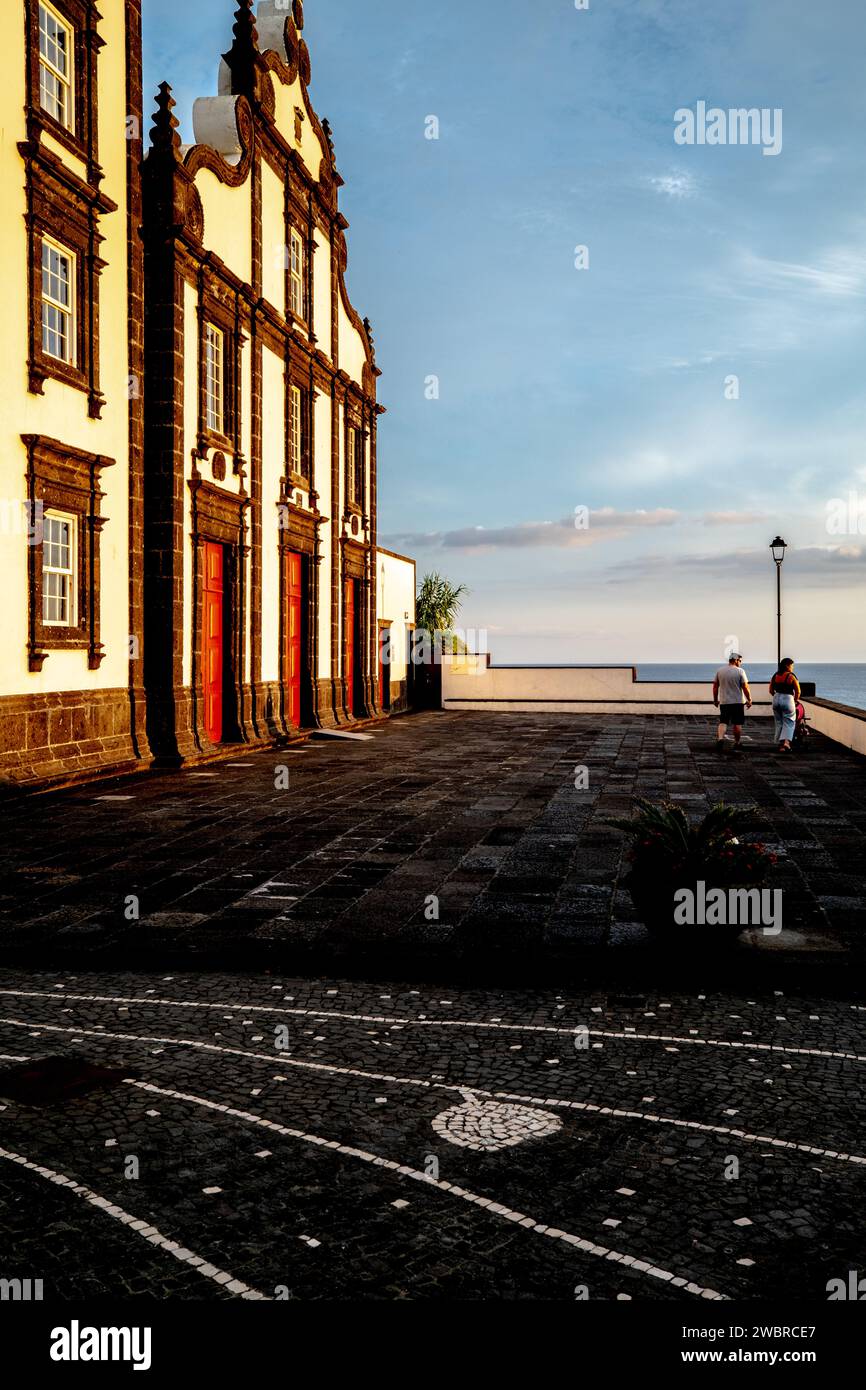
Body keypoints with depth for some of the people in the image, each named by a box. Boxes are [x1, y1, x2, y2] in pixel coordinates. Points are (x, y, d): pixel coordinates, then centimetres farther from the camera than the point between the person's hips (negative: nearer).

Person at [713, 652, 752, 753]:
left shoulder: (720, 670, 4)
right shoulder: (740, 671, -8)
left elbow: (715, 686, 8)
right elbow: (745, 687, -10)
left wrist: (715, 699, 18)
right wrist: (749, 700, 0)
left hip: (724, 702, 3)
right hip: (738, 702, -3)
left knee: (723, 722, 4)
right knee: (737, 724, 7)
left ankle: (720, 739, -21)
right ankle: (736, 745, 13)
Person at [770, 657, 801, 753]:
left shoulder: (775, 676, 7)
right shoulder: (791, 676, -8)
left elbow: (771, 690, 11)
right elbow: (798, 692, -6)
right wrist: (795, 700, 9)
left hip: (776, 699, 5)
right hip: (788, 699, -5)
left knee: (779, 723, 14)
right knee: (789, 723, 0)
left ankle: (780, 743, 17)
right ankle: (786, 742, -16)